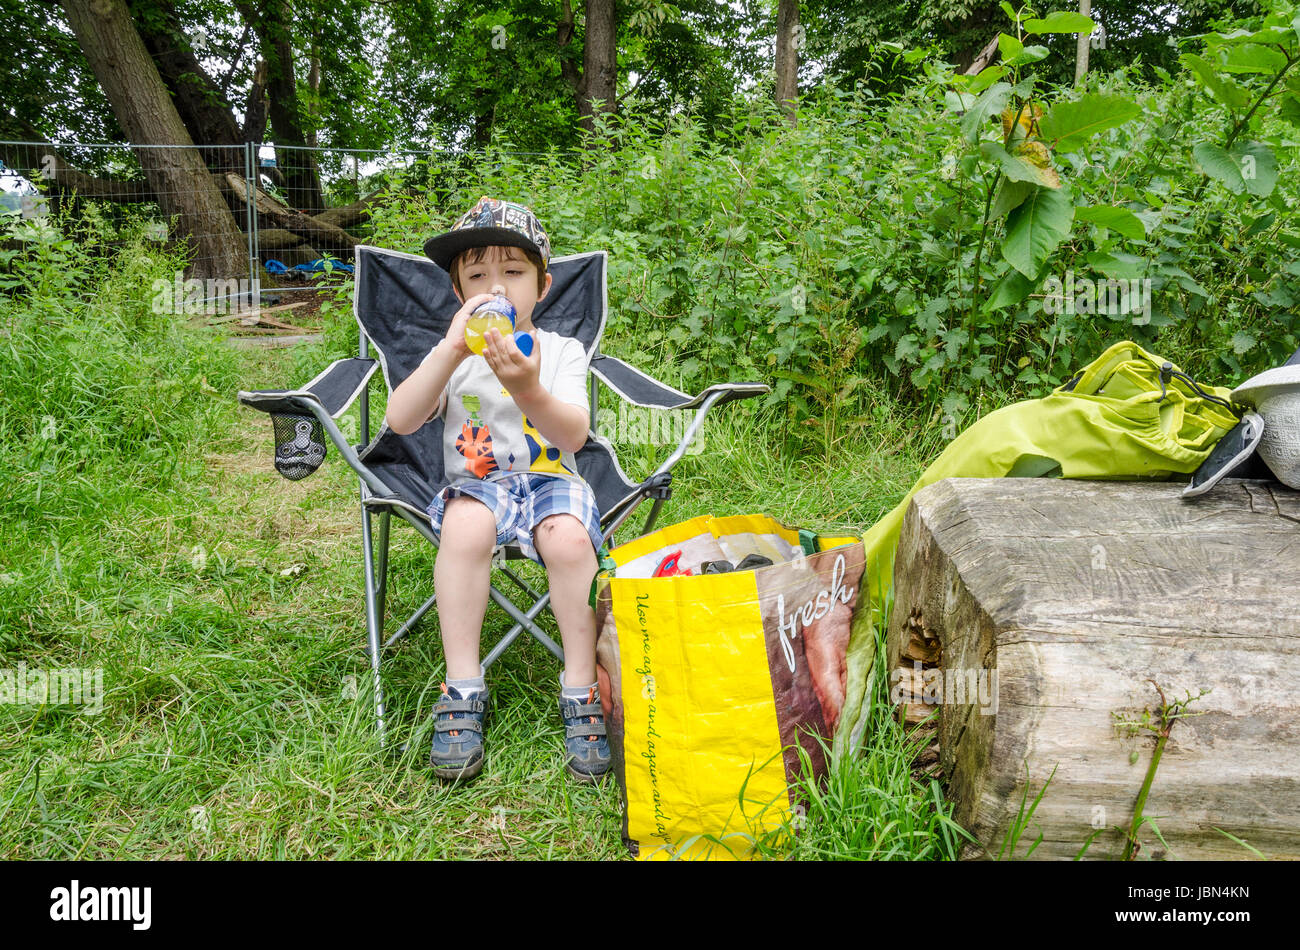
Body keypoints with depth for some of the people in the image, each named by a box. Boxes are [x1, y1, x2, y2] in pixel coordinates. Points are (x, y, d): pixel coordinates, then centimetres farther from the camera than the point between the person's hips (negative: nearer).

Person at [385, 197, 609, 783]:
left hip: (551, 481, 0)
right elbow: (399, 421, -8)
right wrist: (452, 349, -20)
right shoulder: (450, 355, 9)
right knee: (466, 523, -35)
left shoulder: (562, 350, 7)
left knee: (568, 535, -34)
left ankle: (581, 691, -17)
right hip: (476, 483, 0)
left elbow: (574, 435, -10)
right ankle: (463, 690, -23)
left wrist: (529, 390, -30)